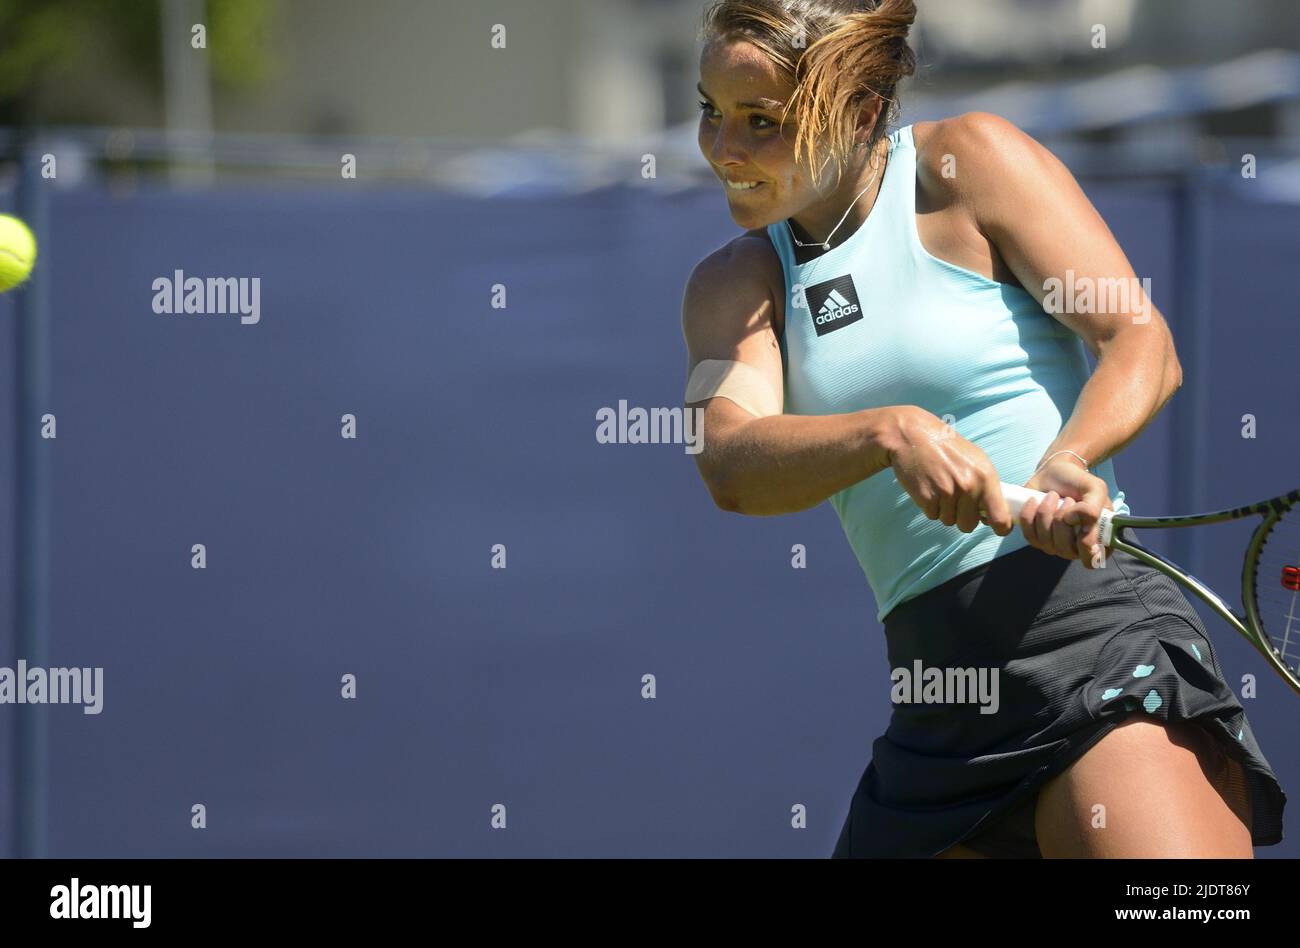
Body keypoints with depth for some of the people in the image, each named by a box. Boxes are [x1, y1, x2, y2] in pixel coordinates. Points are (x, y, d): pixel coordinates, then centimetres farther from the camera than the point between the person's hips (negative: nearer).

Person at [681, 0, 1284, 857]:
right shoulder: (734, 285, 13)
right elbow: (731, 465, -7)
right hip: (934, 686, 6)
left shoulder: (972, 161, 2)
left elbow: (1142, 345, -6)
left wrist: (1063, 463, -28)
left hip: (1099, 632, -6)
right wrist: (893, 433, -27)